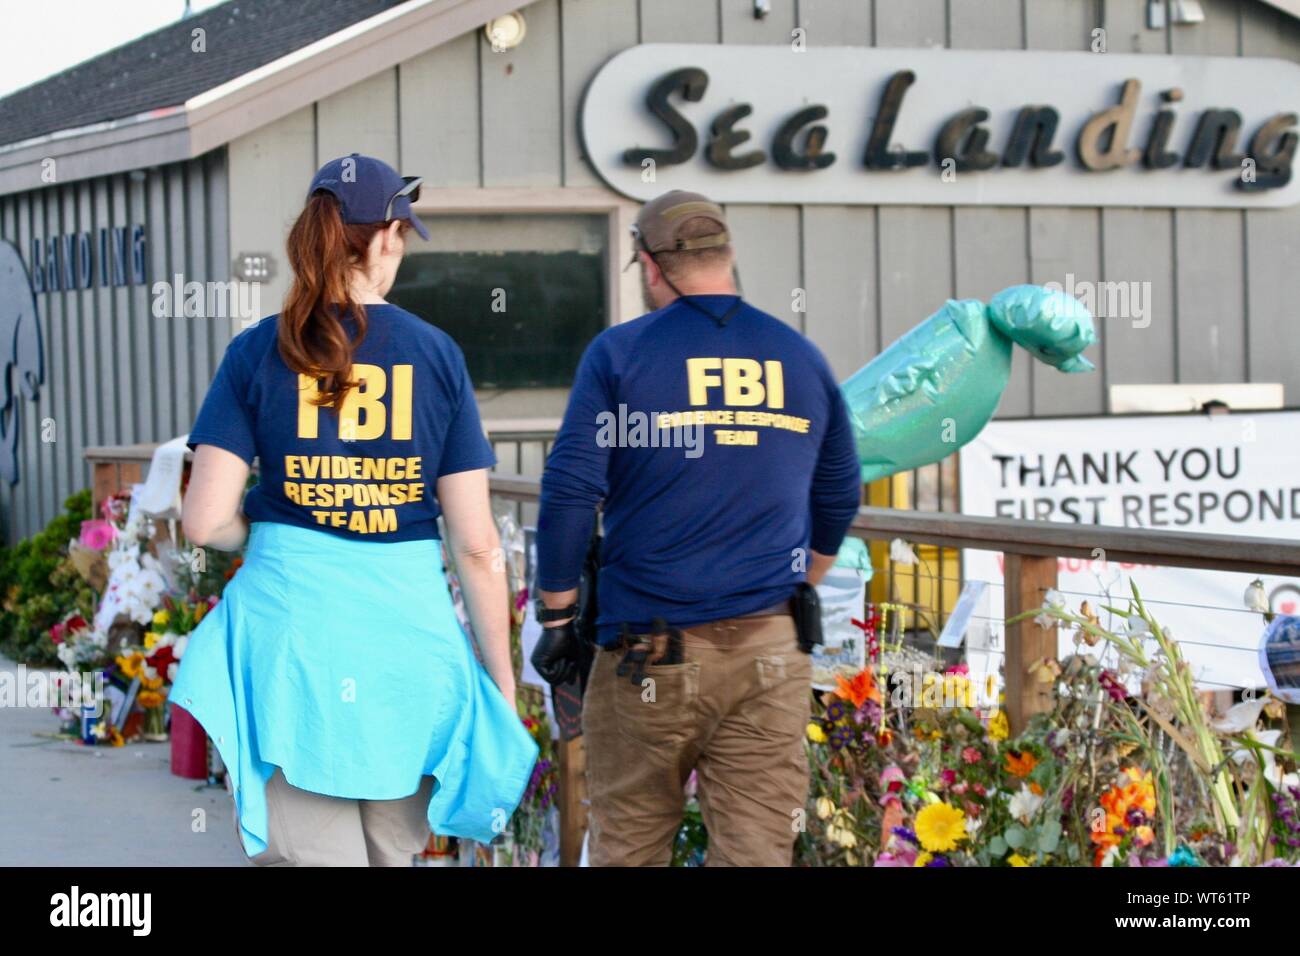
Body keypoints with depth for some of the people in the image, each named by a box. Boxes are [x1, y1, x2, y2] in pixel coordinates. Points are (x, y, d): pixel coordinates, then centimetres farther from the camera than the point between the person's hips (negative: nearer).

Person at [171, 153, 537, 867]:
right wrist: (502, 688, 9)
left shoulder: (258, 352, 0)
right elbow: (476, 545, 1)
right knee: (391, 855, 18)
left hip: (290, 632, -1)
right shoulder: (436, 354, 2)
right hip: (409, 635, 2)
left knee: (312, 854, 1)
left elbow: (206, 523, -5)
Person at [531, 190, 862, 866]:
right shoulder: (801, 360, 10)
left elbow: (570, 492, -7)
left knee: (627, 846, 10)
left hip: (649, 653, -3)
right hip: (769, 655, 3)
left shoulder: (619, 354, -2)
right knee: (757, 850, 2)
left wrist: (555, 616, 1)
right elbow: (839, 500, 20)